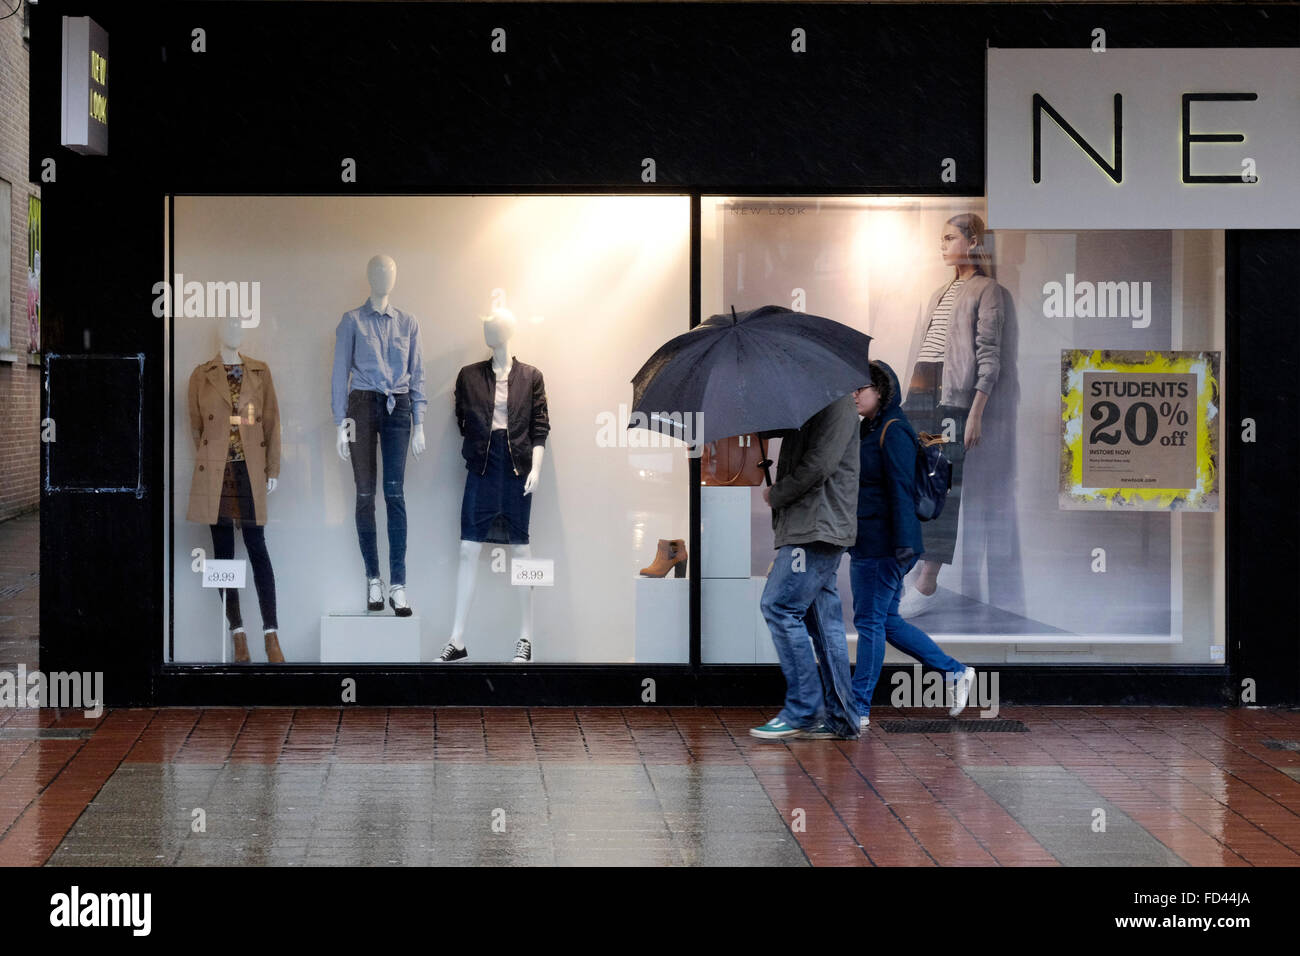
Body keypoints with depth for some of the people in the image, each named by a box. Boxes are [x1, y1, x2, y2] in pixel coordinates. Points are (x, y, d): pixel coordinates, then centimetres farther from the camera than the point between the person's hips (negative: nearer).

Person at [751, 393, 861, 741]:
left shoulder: (836, 403, -8)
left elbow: (819, 465, -17)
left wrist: (775, 494, -6)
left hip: (818, 526, -10)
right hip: (806, 528, 10)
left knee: (779, 606, -12)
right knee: (823, 618, 7)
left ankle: (802, 711, -10)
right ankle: (839, 717, 8)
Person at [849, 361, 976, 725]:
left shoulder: (894, 432, -13)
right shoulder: (870, 431, 16)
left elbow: (901, 490, -19)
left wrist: (903, 544, -24)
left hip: (884, 545, -10)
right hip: (865, 545, 10)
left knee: (870, 620, -4)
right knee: (886, 620, 13)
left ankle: (859, 709, 2)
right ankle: (955, 672, 21)